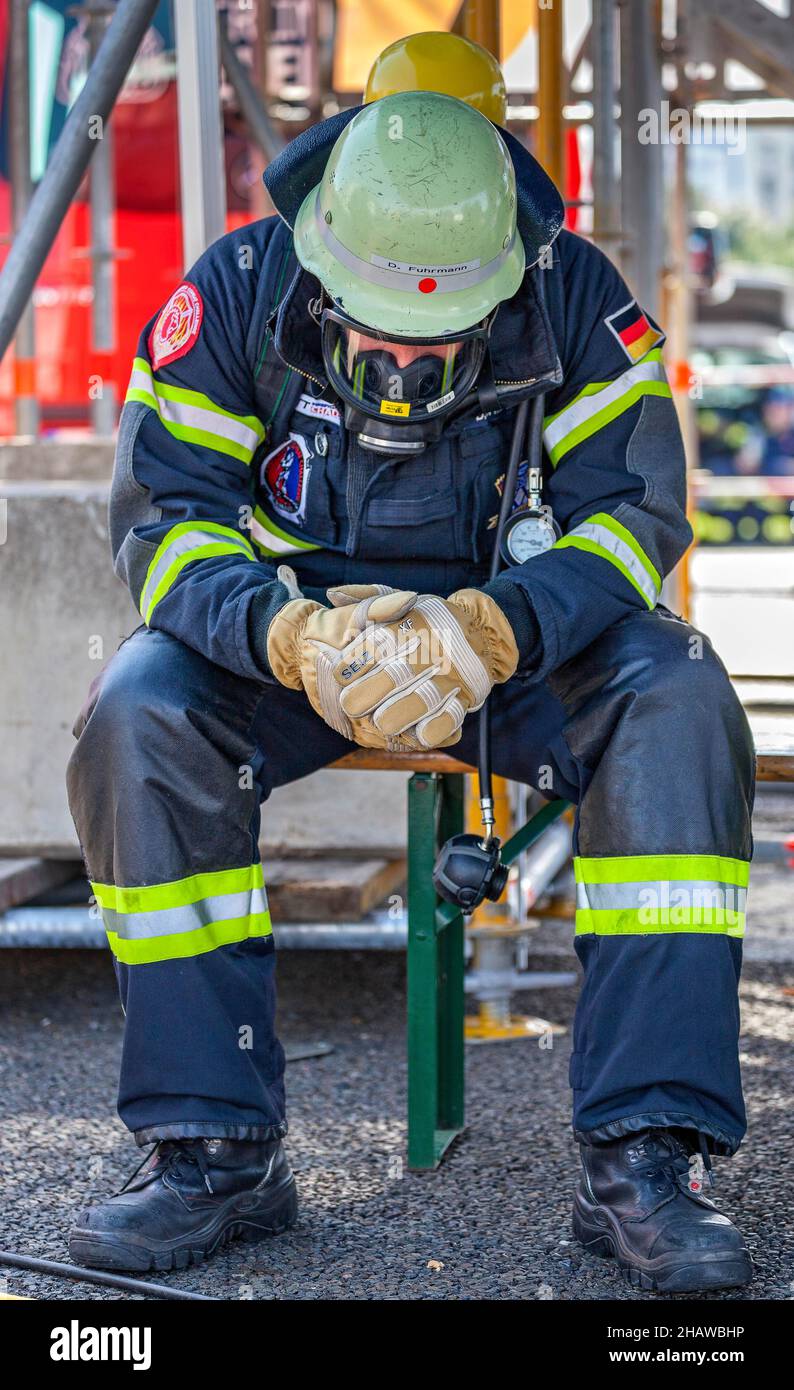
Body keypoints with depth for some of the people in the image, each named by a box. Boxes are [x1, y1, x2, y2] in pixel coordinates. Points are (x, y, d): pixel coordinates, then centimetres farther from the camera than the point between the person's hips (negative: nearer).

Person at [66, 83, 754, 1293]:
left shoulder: (575, 299, -14)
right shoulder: (236, 293, -13)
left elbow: (632, 510, -16)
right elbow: (163, 512, -15)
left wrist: (493, 629, -37)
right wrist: (287, 635, -36)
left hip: (519, 633, 0)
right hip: (291, 619, 0)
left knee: (677, 702, -31)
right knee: (139, 717, -30)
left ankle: (644, 1157, -28)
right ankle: (215, 1155, -20)